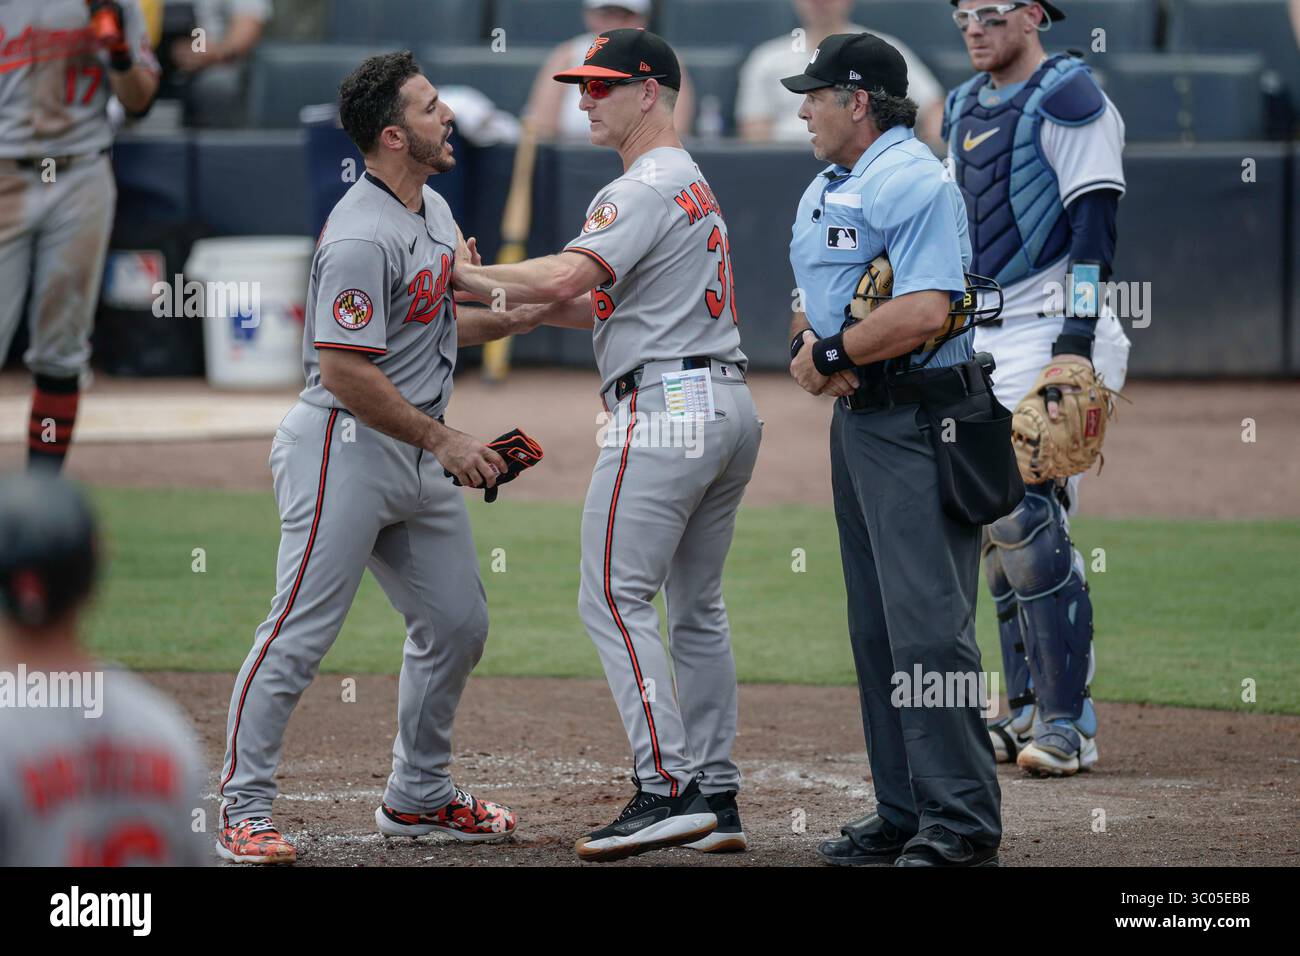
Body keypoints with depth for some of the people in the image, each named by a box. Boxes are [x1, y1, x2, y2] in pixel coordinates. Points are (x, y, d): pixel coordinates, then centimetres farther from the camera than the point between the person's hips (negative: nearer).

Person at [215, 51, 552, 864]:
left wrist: (509, 319, 6)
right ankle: (245, 811, -3)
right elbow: (342, 372, -23)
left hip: (418, 455, 10)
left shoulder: (434, 211, 11)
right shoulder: (362, 237, -20)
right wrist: (443, 440, -19)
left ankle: (419, 797, 27)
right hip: (344, 449, -10)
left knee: (457, 625, 14)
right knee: (301, 634, -8)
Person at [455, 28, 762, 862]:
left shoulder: (645, 189, -9)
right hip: (730, 408, 10)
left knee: (615, 597, -10)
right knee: (696, 607, 14)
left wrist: (467, 275, -13)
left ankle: (668, 788, -17)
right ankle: (717, 799, 13)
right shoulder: (694, 184, 23)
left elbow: (568, 277, -24)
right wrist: (488, 291, 12)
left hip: (668, 407, -10)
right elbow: (599, 306, 22)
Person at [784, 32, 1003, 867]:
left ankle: (962, 824, -12)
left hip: (920, 420, -10)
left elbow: (923, 311, -24)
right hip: (858, 417, 10)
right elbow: (814, 298, 23)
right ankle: (904, 814, 17)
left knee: (928, 624, -13)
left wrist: (833, 351, -12)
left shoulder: (914, 181, -13)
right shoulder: (826, 189, 19)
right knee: (876, 629, 12)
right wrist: (807, 346, 1)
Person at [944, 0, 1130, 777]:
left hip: (1051, 333, -9)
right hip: (985, 339, 9)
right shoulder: (966, 108, 17)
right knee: (999, 523, 9)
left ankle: (1069, 721, -12)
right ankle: (1029, 710, 14)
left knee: (1027, 516, -15)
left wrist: (1076, 340, -21)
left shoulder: (1069, 98, -8)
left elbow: (1093, 223, -15)